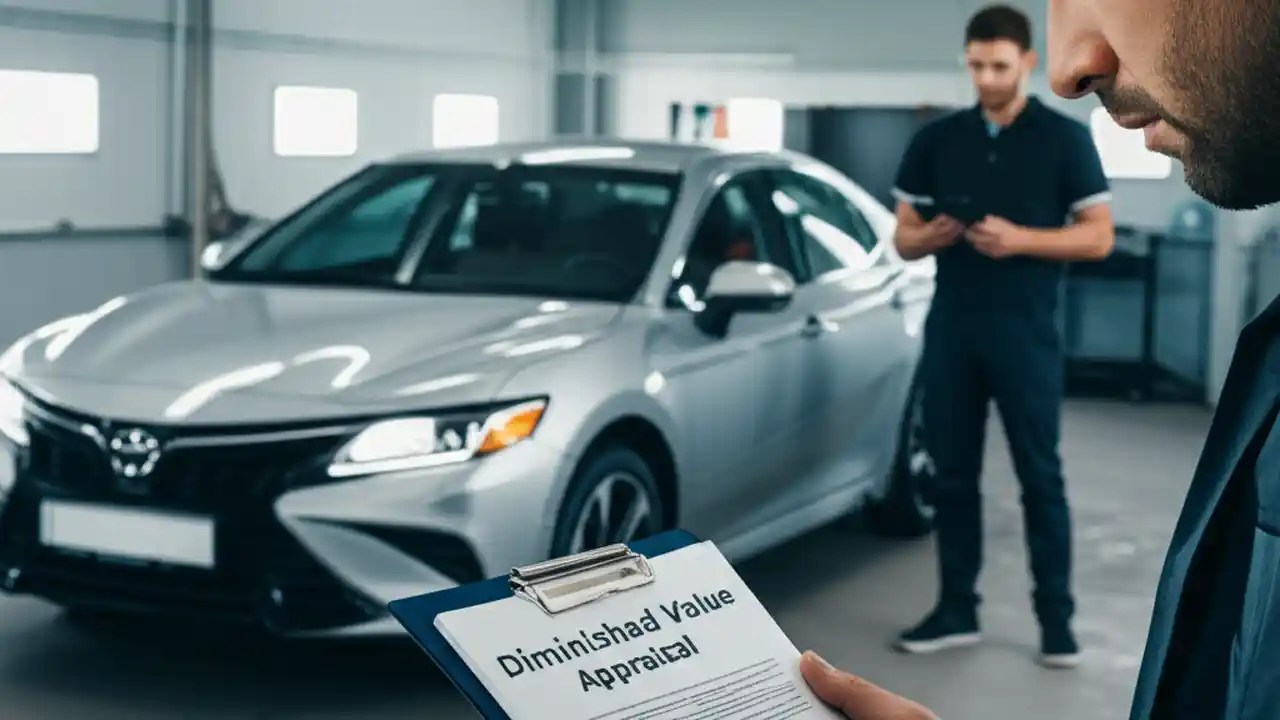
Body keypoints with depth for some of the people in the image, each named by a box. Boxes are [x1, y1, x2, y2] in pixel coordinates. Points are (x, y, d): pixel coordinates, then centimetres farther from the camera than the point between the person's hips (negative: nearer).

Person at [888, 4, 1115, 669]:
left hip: (1026, 333, -3)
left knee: (1040, 476, 0)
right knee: (953, 473, 7)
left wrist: (1020, 239, -17)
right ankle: (956, 611, 16)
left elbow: (1098, 237, -3)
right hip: (950, 331, 3)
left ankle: (1056, 619, 6)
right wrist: (931, 236, -13)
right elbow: (903, 239, 11)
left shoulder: (1065, 139, 0)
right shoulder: (936, 141, 8)